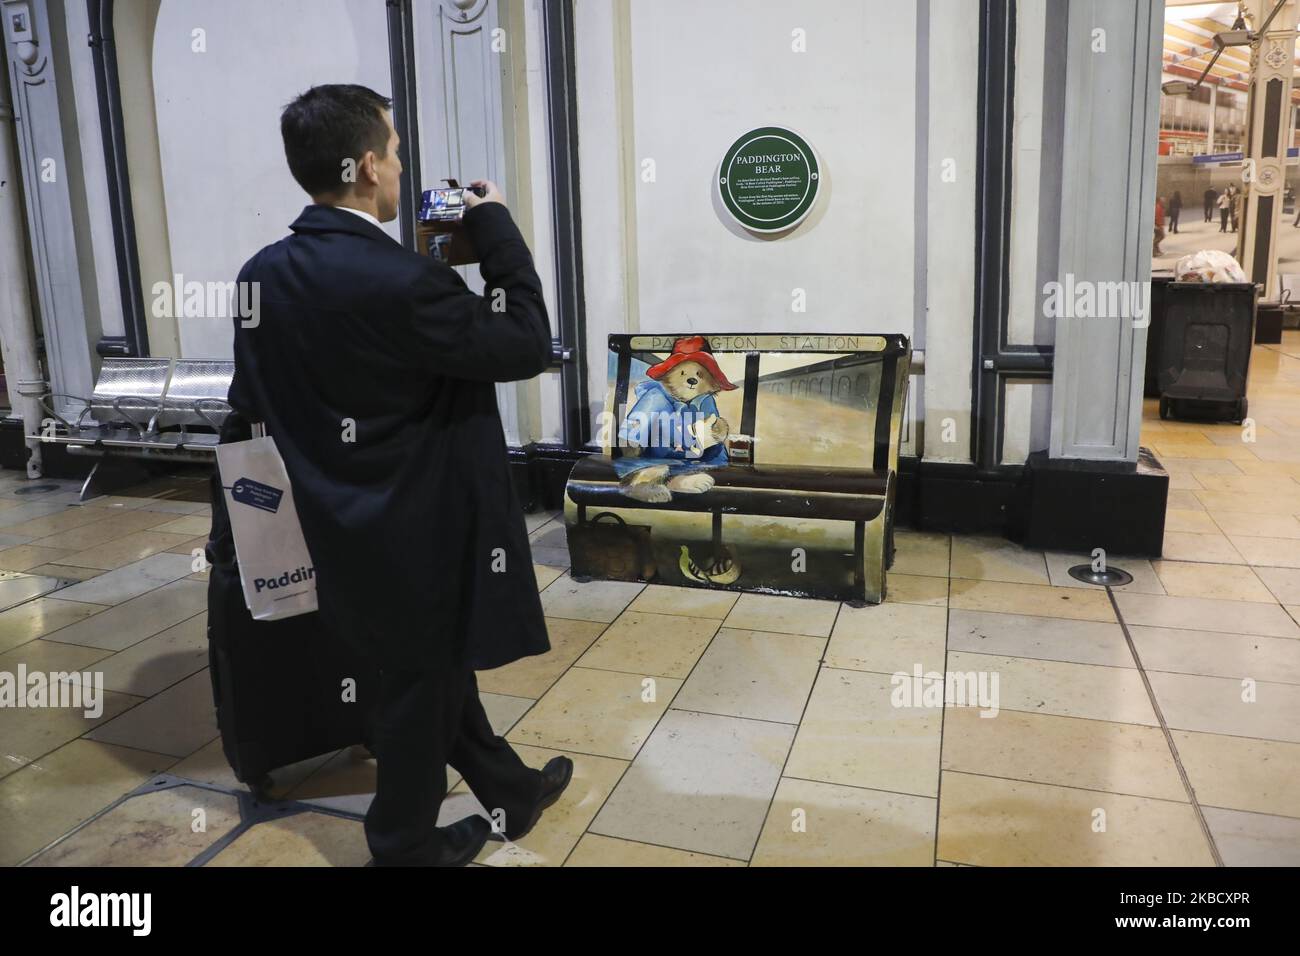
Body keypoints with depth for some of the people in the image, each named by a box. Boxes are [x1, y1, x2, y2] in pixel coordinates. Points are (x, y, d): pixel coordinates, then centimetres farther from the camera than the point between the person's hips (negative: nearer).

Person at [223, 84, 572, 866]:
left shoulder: (263, 273, -2)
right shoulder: (401, 281, -27)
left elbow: (253, 407, 6)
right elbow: (527, 345, -17)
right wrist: (495, 227, -9)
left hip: (350, 523, 8)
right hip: (418, 528, -8)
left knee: (438, 663, 23)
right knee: (421, 684, 13)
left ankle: (512, 790, 44)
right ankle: (406, 846, 34)